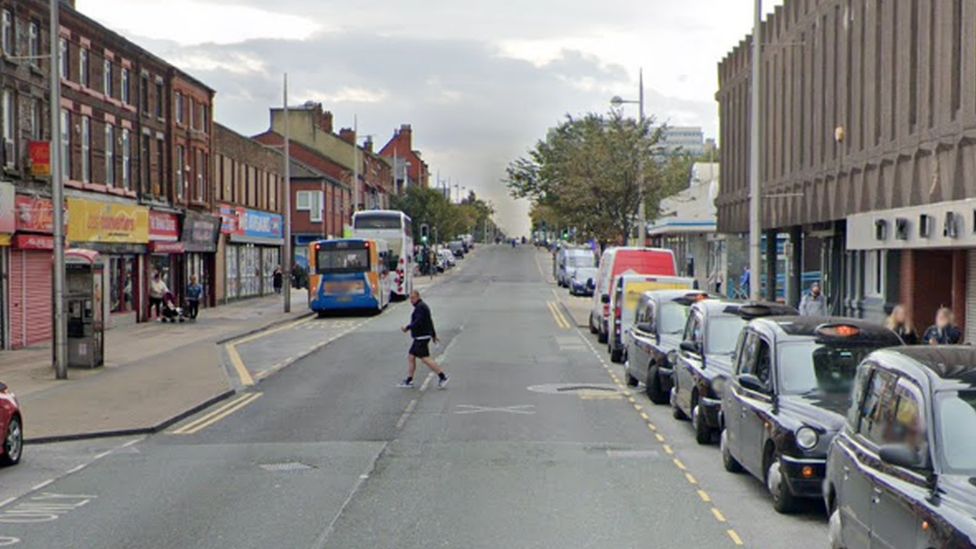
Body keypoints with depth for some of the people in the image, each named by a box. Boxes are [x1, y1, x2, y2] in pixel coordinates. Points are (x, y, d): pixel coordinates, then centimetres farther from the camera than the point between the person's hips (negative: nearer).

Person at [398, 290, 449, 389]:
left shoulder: (420, 307, -14)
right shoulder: (422, 306, 19)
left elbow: (418, 322, -25)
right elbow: (430, 321, 24)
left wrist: (408, 327, -15)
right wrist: (433, 334, 29)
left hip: (421, 337, -11)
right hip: (419, 337, 11)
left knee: (425, 359, -12)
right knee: (411, 357, 10)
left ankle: (442, 377, -11)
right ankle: (409, 380, 13)